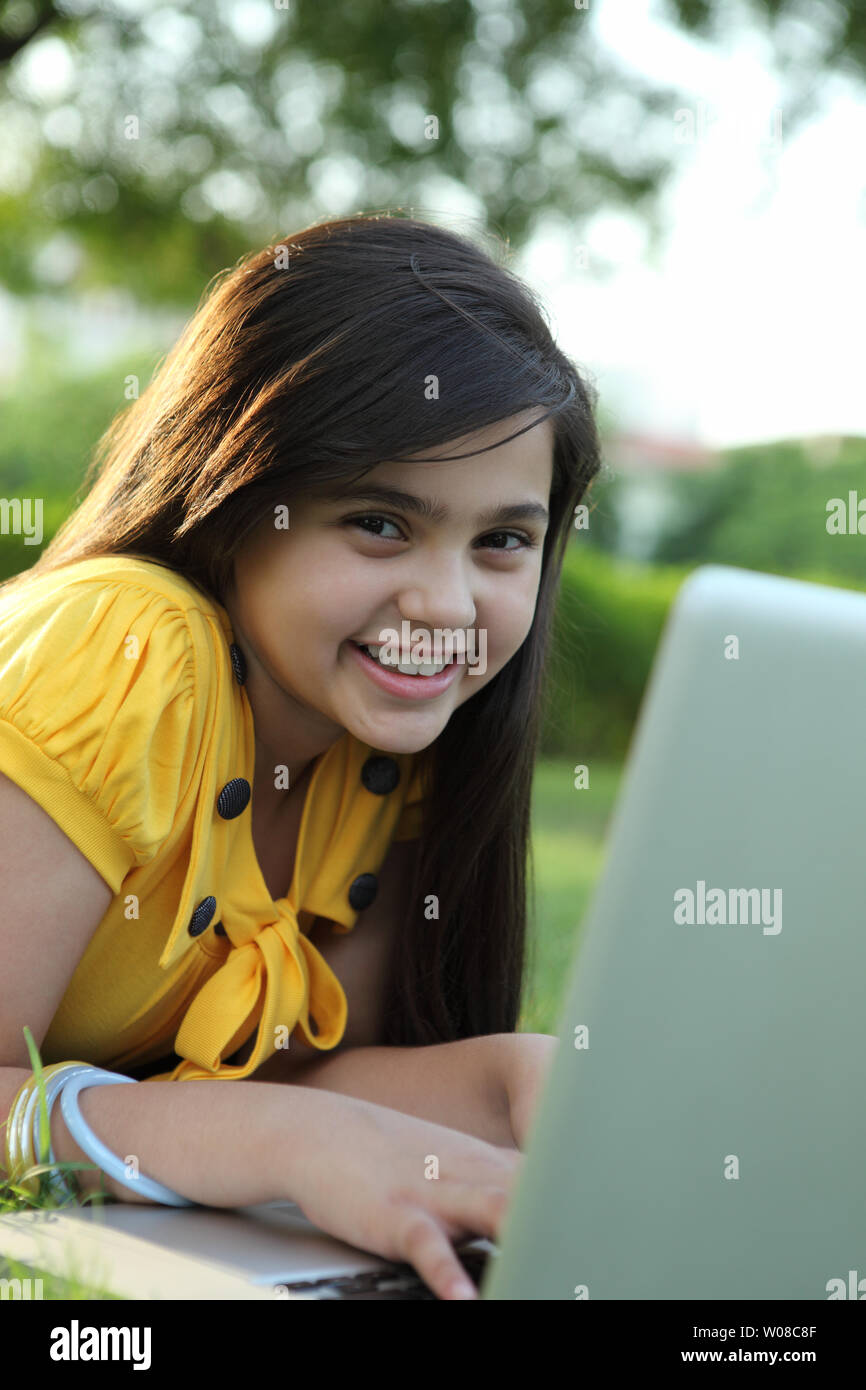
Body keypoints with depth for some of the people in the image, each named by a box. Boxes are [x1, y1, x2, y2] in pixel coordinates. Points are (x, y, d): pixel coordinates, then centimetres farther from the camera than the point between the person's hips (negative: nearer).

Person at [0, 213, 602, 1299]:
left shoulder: (398, 731, -6)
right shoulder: (124, 669, -25)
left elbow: (295, 1069, -8)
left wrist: (519, 1076, -25)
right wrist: (296, 1146, -38)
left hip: (144, 1254, 5)